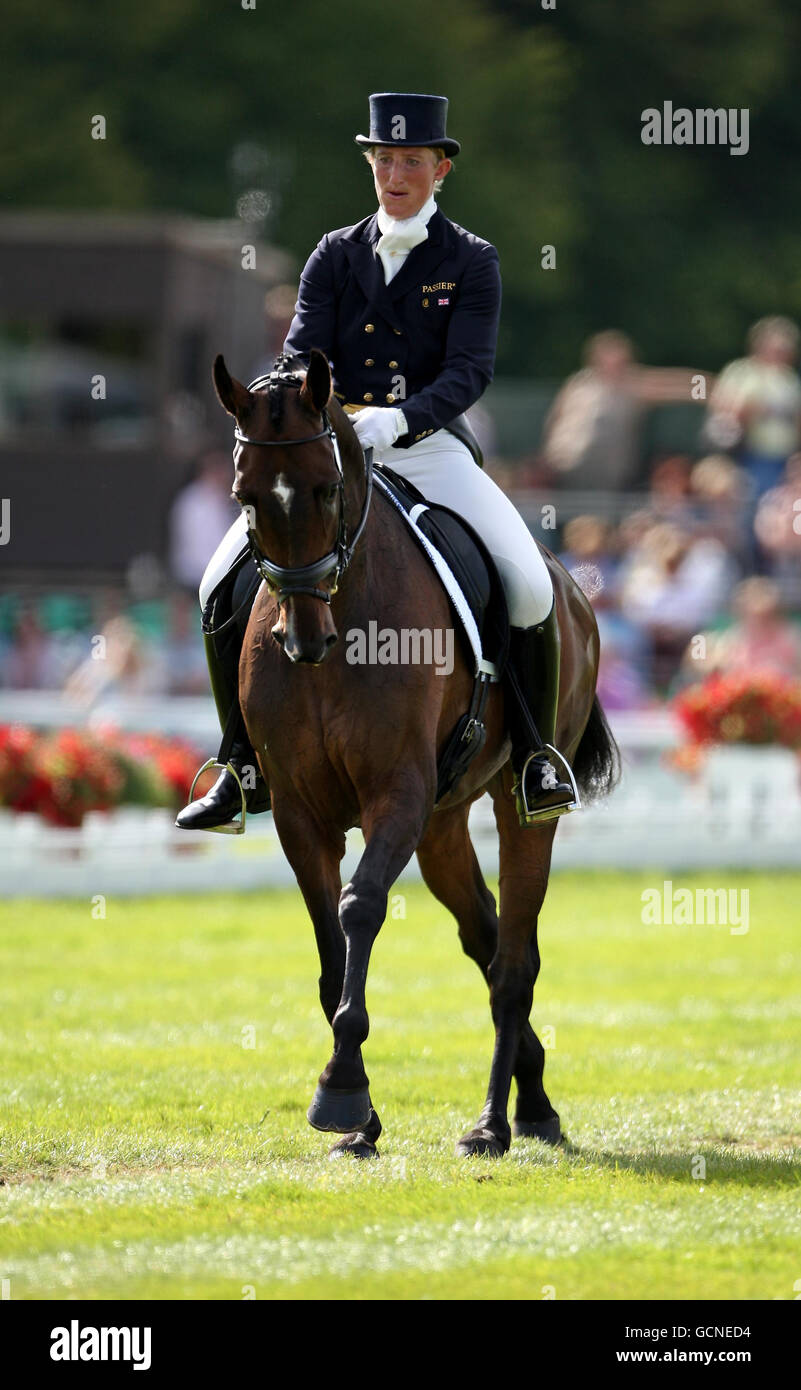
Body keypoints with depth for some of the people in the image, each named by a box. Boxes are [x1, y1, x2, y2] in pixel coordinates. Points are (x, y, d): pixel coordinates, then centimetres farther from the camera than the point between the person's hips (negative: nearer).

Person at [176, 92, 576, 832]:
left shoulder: (471, 262, 1)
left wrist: (398, 420, -30)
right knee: (222, 586, -13)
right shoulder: (335, 257, 10)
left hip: (432, 446, -3)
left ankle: (537, 752, -4)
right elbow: (301, 354, 1)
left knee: (530, 585, -25)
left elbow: (470, 370, -11)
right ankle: (243, 770, 1)